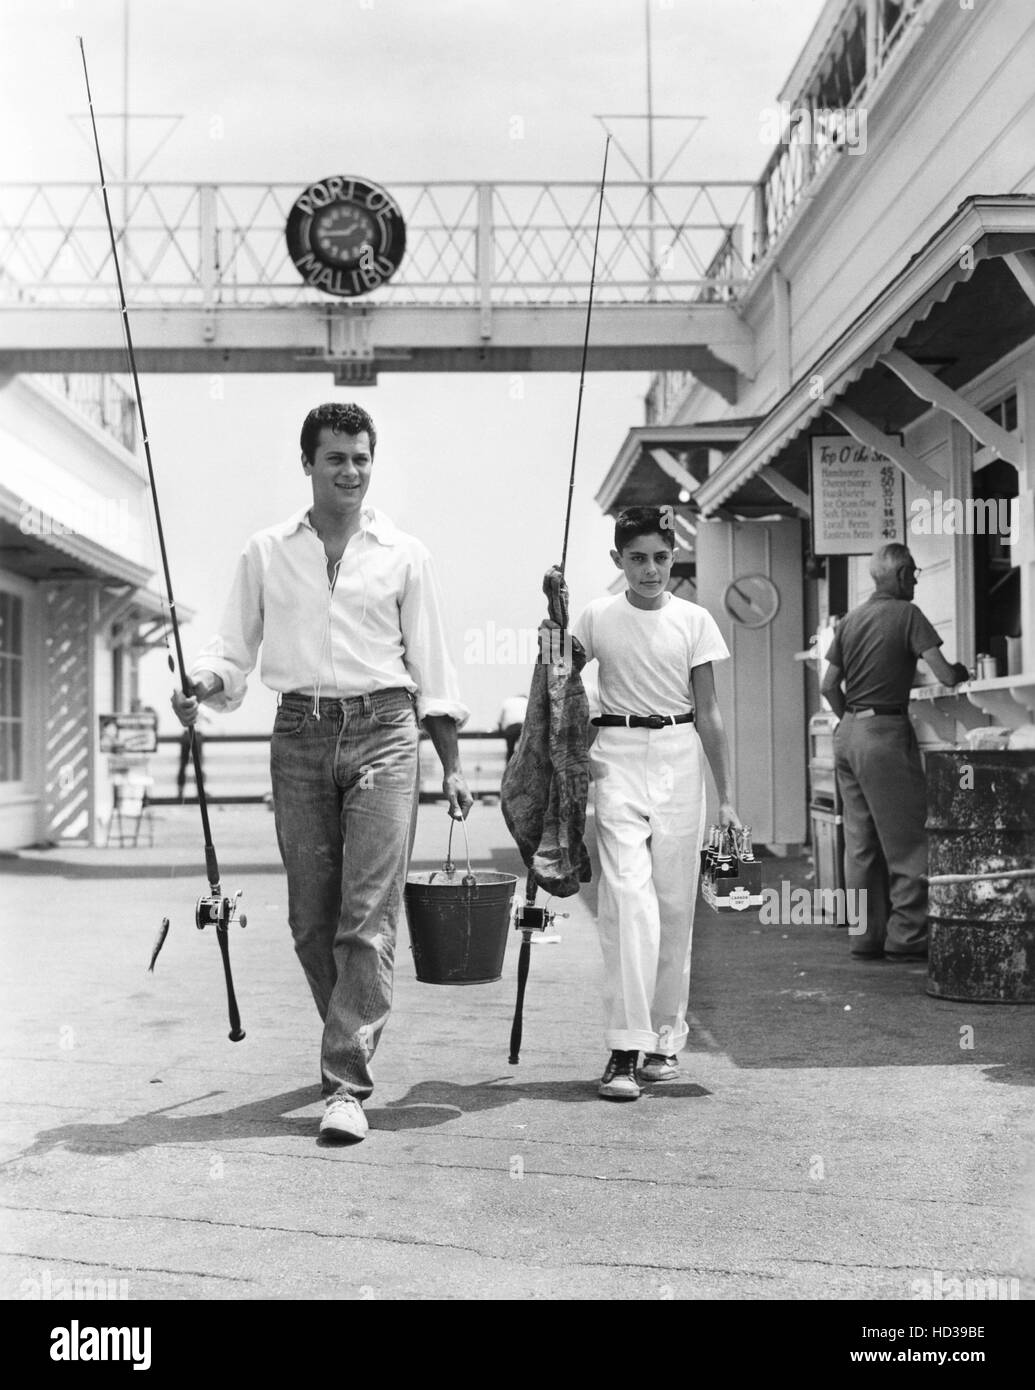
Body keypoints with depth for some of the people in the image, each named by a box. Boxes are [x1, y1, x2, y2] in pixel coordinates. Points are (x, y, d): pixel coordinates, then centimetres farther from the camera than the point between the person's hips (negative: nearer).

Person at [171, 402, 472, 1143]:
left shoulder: (403, 555, 6)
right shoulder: (265, 553, 9)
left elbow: (431, 665, 9)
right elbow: (236, 650, 11)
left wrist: (453, 765, 6)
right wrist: (204, 682, -12)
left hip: (381, 732, -2)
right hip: (300, 734, 2)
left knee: (368, 916, -9)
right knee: (311, 918, 6)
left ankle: (347, 1083, -8)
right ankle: (354, 1042, 26)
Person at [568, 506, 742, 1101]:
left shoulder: (694, 621, 4)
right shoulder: (597, 618, 3)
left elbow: (708, 714, 5)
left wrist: (727, 797, 1)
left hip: (679, 759, 1)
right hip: (618, 760, -1)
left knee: (675, 905, 5)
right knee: (629, 898, -13)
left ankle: (666, 1038, 19)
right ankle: (625, 1050, -14)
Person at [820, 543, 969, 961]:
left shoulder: (850, 620, 12)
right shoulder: (907, 614, -7)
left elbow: (829, 686, 10)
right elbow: (944, 675, -12)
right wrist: (962, 672, 9)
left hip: (848, 734, 7)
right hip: (886, 732, -7)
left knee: (860, 840, 10)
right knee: (906, 839, 0)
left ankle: (865, 934, 14)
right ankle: (906, 936, 1)